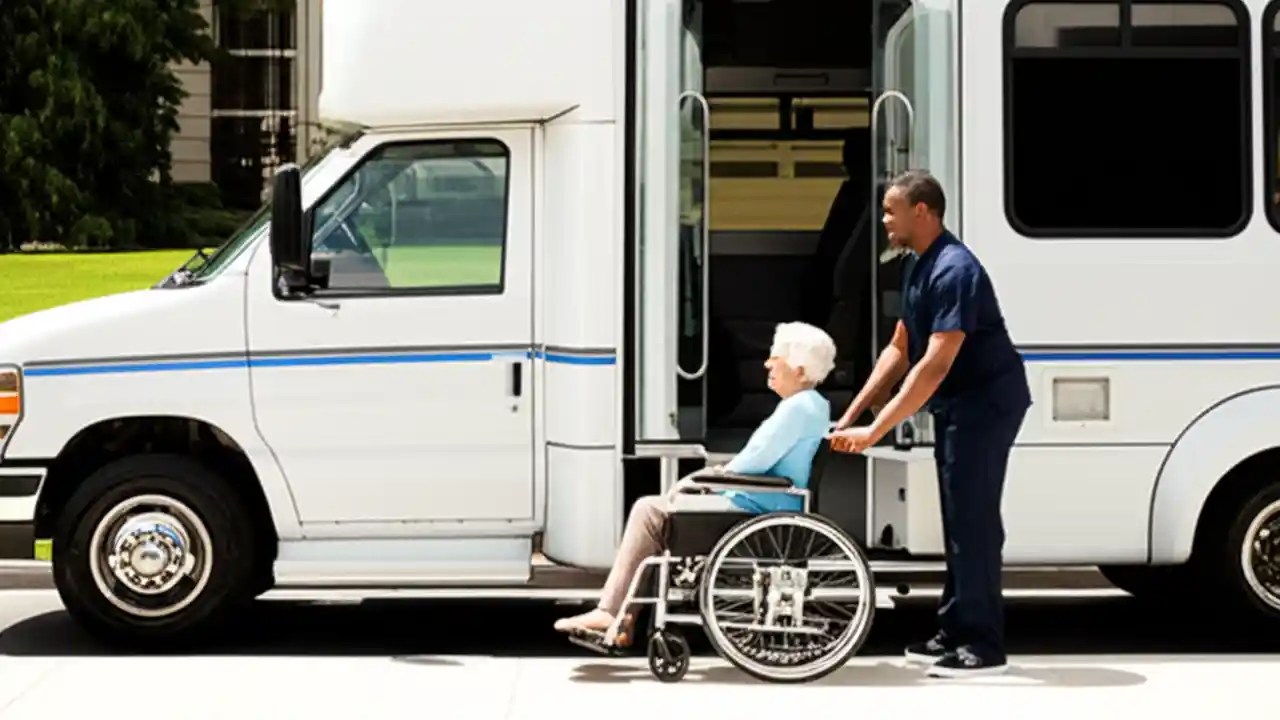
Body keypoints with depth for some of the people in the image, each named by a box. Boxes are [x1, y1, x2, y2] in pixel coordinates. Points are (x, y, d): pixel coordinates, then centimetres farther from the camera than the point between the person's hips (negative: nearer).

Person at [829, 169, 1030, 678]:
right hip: (956, 404, 10)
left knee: (972, 519, -10)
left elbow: (936, 365, -30)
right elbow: (900, 349, 14)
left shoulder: (954, 271, -24)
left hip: (987, 401, -10)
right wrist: (851, 415, 8)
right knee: (959, 518, 13)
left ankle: (984, 645, -7)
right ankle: (956, 633, 19)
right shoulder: (920, 268, 8)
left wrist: (875, 431, -30)